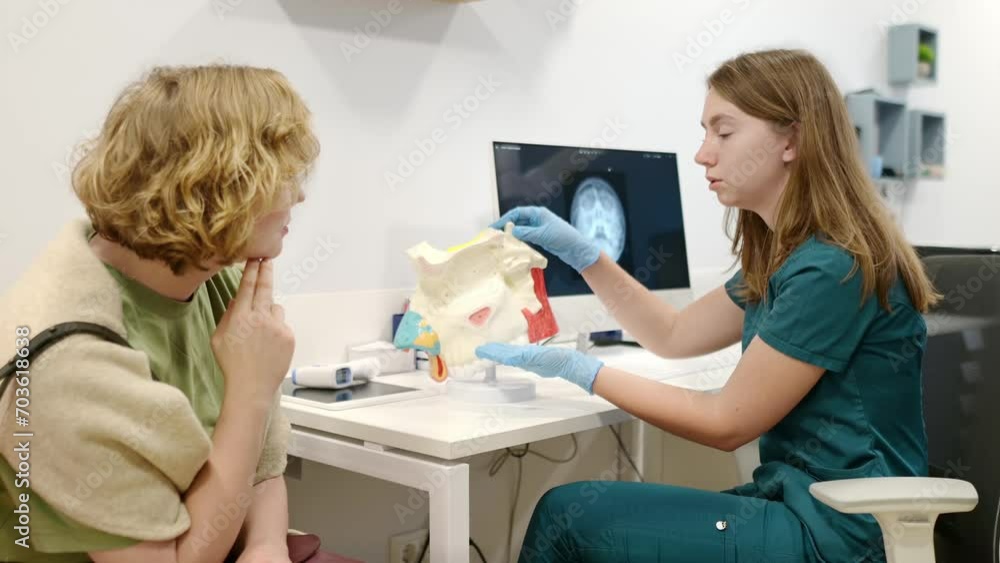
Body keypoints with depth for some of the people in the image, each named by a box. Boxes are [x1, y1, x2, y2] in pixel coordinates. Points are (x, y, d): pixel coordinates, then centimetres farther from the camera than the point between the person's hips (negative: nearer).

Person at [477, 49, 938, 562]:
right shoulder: (789, 254, 9)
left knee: (568, 516, -14)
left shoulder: (833, 269, -21)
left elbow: (728, 423, -16)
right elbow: (675, 335, 19)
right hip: (798, 500, 9)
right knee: (574, 511, -1)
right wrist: (580, 253, 9)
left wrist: (577, 369, -16)